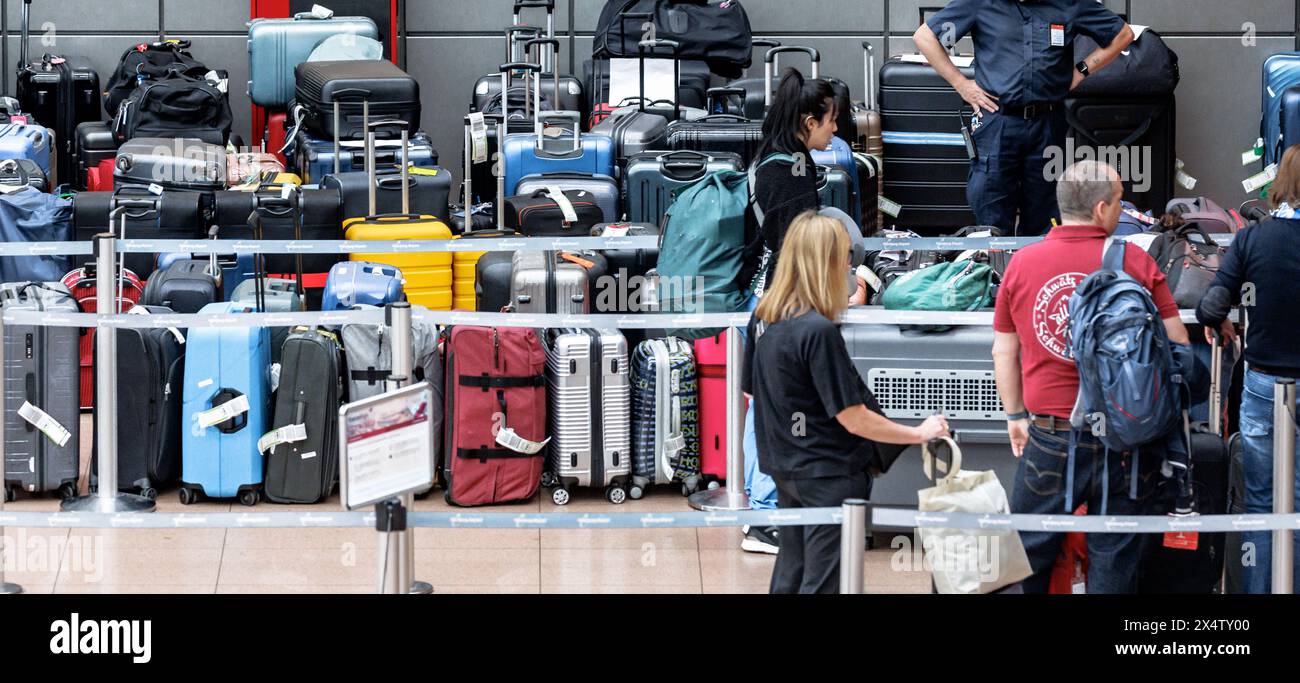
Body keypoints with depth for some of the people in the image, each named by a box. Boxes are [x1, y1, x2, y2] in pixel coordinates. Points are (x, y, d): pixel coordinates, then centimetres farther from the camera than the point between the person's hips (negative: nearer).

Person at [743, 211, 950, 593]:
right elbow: (854, 419, -20)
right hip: (829, 475, -8)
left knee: (790, 576, 17)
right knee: (823, 583, 0)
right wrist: (920, 434, -9)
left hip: (784, 470, 8)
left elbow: (750, 391, 12)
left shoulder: (762, 319, 0)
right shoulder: (819, 331, -24)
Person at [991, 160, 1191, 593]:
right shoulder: (1137, 263, -6)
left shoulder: (1022, 263, 0)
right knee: (1115, 559, 8)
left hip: (1050, 435, 1)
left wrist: (1015, 415, 21)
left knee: (1029, 555, 12)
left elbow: (1004, 351, 8)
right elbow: (1177, 344, -3)